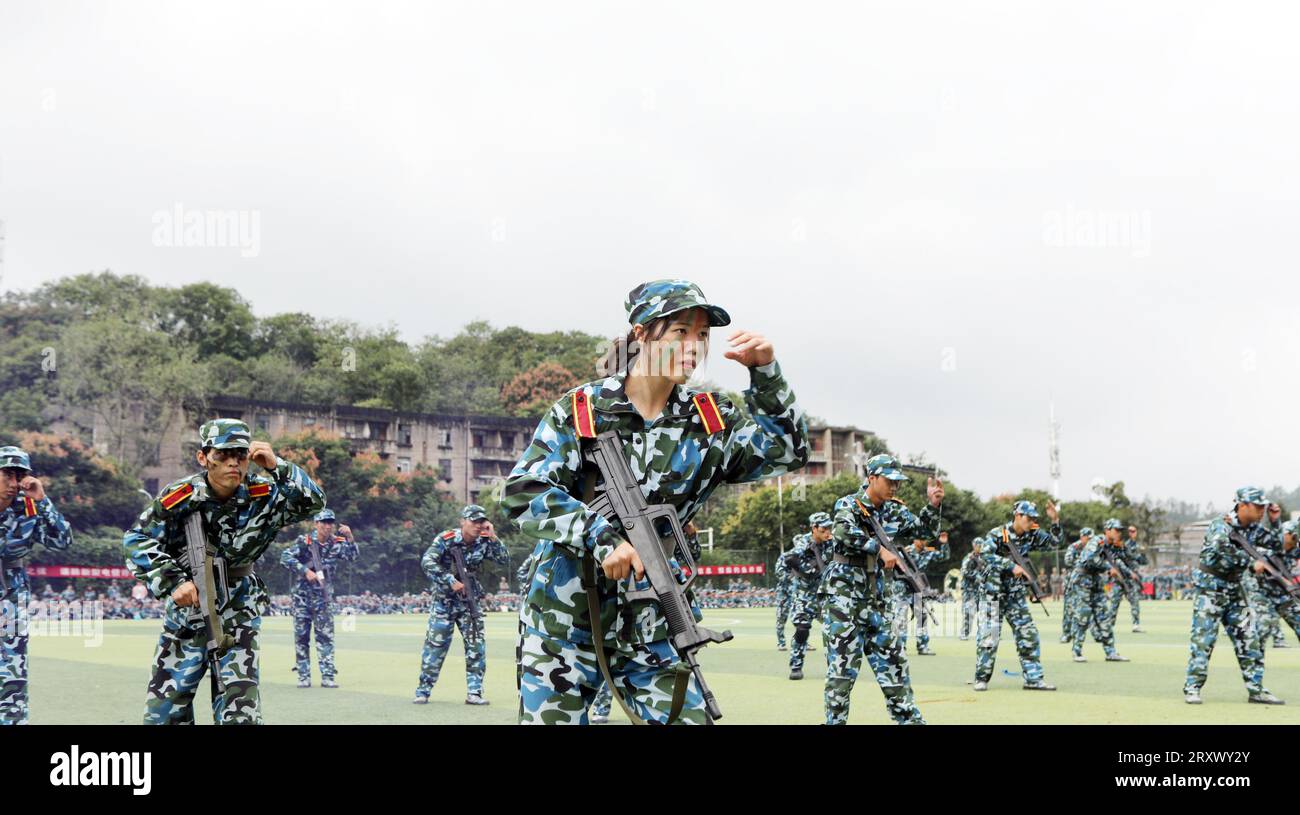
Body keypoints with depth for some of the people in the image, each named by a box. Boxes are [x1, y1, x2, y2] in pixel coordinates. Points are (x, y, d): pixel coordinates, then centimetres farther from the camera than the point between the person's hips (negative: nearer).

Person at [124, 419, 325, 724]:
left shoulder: (263, 496, -12)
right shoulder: (180, 496, -15)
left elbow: (314, 502, -22)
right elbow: (137, 540, -10)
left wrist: (277, 467, -34)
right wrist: (172, 582, -19)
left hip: (237, 618, -1)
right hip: (185, 612, 1)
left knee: (240, 711, -9)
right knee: (163, 711, 6)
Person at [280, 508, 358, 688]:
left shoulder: (337, 543, 0)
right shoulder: (305, 541, -8)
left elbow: (353, 556, -10)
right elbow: (285, 557, -15)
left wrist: (349, 537, -25)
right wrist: (305, 571, -22)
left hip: (322, 596, 1)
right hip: (302, 594, -1)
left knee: (325, 635, -2)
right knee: (301, 635, 4)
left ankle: (328, 676, -1)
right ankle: (303, 676, 11)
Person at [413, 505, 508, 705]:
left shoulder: (483, 542, -1)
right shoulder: (445, 539, -14)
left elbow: (504, 560, -3)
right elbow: (427, 562, -23)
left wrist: (492, 537, -13)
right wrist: (451, 581, -28)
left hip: (470, 601, 4)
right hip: (444, 600, -4)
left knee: (476, 646, -3)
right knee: (435, 645, -4)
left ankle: (474, 692, 4)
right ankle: (423, 691, 5)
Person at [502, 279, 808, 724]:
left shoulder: (708, 419, 3)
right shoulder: (580, 410, -8)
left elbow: (787, 450, 1)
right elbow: (523, 492, -16)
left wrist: (766, 372, -13)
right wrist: (601, 537, -29)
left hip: (650, 631, 3)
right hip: (562, 624, -3)